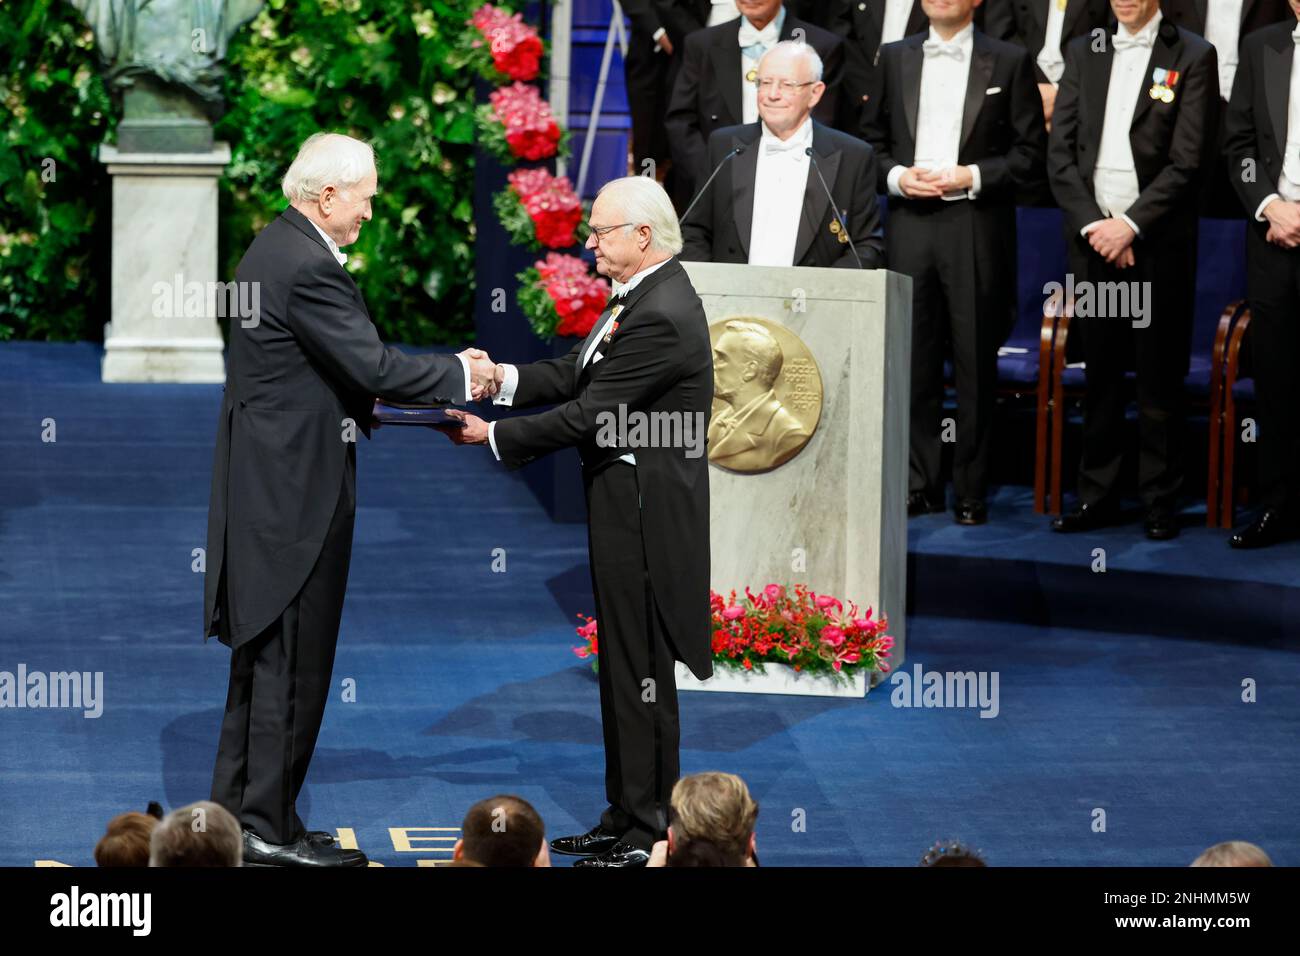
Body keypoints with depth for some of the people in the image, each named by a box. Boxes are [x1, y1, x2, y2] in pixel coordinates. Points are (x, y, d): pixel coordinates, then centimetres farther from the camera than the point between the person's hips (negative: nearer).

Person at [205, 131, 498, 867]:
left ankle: (238, 809, 23)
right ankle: (267, 826, 2)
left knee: (263, 654, 16)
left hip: (265, 485, 11)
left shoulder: (276, 249, 13)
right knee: (293, 658, -4)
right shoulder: (308, 267, -19)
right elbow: (371, 365, -21)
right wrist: (459, 376, -9)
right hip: (296, 489, -11)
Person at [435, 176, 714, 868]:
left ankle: (648, 833, 5)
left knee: (642, 675, -2)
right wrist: (507, 378, -2)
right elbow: (579, 373, 13)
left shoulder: (660, 316, -22)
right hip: (625, 507, 10)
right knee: (623, 669, 16)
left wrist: (493, 435, -13)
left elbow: (588, 414, -21)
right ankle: (623, 818, 24)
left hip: (645, 515, -10)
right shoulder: (645, 297, 11)